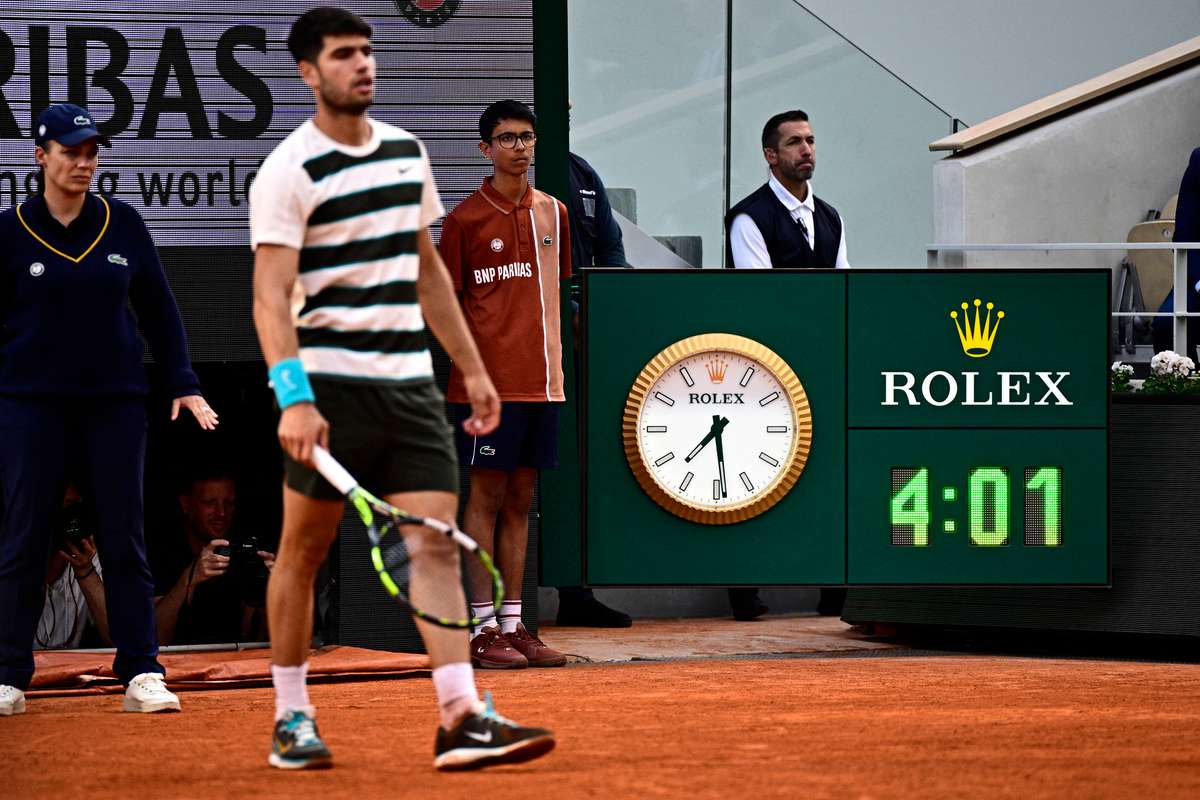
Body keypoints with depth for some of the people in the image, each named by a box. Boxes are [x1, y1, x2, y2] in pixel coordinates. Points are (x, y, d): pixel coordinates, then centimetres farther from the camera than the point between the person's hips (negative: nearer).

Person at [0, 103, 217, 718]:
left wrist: (183, 385, 3)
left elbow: (158, 310, 10)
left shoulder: (122, 225, 5)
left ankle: (142, 674, 1)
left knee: (124, 539, 0)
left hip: (115, 400, 2)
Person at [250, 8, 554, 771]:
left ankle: (462, 717, -12)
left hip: (411, 384, 5)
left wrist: (472, 366, 21)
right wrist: (293, 398, -27)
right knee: (303, 551, 5)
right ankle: (292, 719, 17)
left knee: (437, 543, -6)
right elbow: (272, 297, -16)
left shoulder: (408, 151, 13)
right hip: (331, 385, -5)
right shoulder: (288, 172, -8)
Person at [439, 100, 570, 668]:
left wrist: (556, 363, 12)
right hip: (490, 381, -5)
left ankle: (513, 624, 11)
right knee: (486, 498, -3)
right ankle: (483, 629, -2)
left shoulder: (553, 213, 13)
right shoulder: (466, 219, -2)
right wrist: (469, 376, -10)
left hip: (542, 380, 5)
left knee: (520, 500, 8)